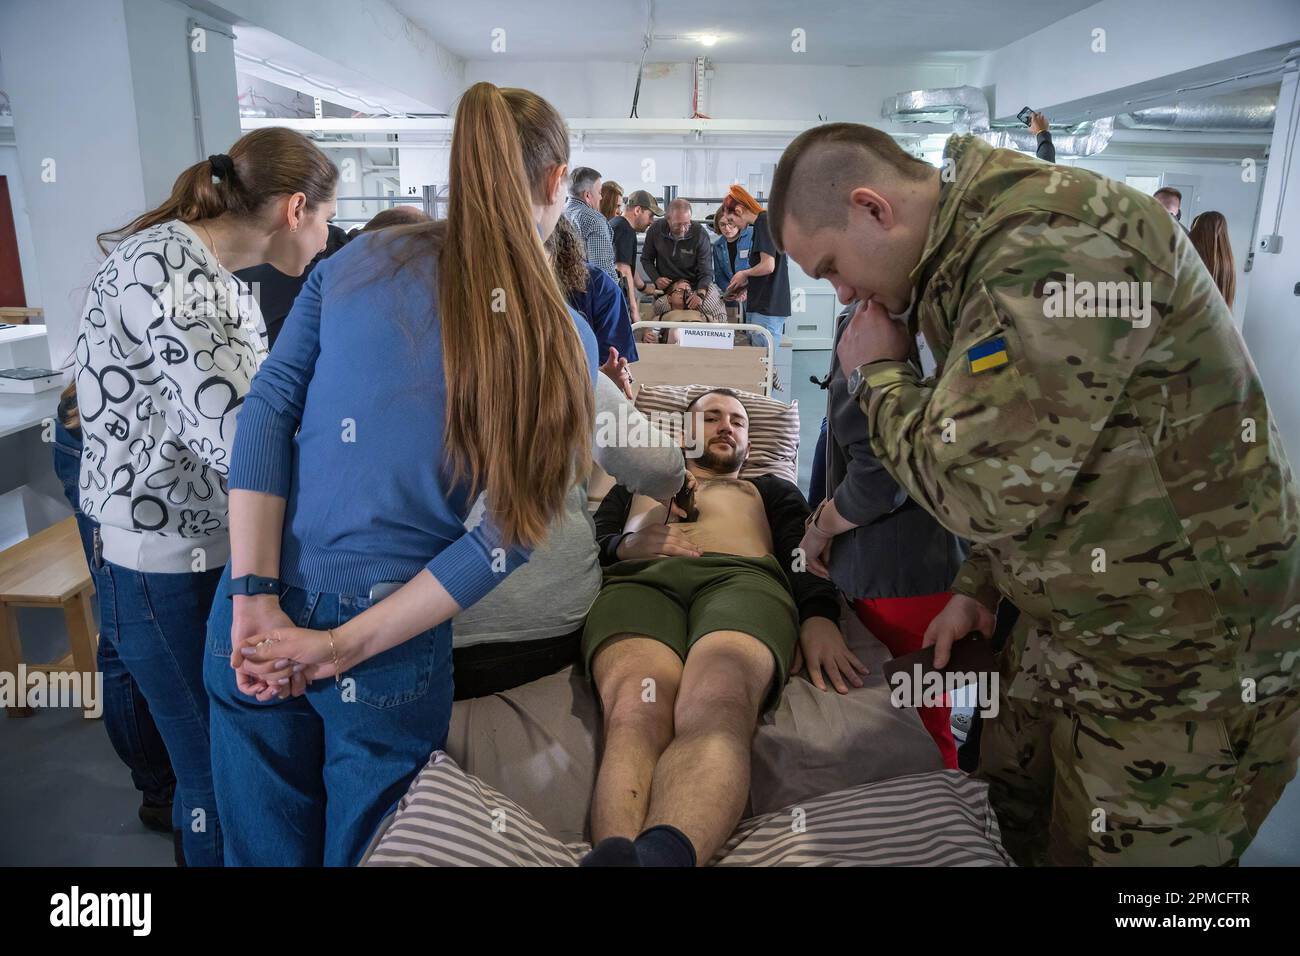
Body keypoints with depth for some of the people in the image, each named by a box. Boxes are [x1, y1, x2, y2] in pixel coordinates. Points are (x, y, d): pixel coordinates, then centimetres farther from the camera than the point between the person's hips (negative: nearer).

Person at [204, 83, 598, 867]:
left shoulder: (358, 262, 2)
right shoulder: (563, 339, -6)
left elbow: (268, 409, -6)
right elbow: (512, 534, -14)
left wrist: (255, 598, -8)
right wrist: (344, 646, -11)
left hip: (251, 627, 3)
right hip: (391, 647, -3)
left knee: (264, 849, 25)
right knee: (362, 850, 22)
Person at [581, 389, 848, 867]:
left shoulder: (772, 489, 41)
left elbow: (804, 554, 19)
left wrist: (818, 618, -6)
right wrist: (626, 545, -1)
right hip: (637, 579, 2)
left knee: (717, 708, -42)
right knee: (635, 716, -39)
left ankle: (662, 852, -69)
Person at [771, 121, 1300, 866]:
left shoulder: (1054, 243, -26)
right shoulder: (971, 251, 6)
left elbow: (981, 486, -29)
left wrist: (878, 376, -12)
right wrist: (979, 584, 13)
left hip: (1182, 670, -8)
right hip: (1070, 630, 9)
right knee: (1003, 826, 18)